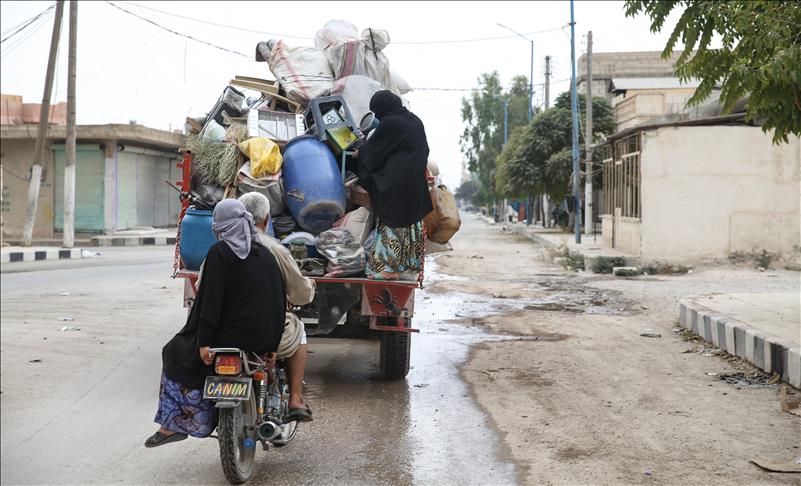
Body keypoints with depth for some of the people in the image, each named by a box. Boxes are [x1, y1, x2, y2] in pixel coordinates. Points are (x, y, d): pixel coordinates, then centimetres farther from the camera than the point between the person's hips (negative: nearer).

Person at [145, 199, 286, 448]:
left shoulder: (219, 253, -6)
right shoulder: (265, 254, 12)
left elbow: (211, 298, -14)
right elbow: (280, 299, 12)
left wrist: (204, 341, -14)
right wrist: (273, 344, 16)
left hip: (233, 333, -5)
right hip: (265, 339, 5)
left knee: (175, 353, 13)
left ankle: (174, 424, 9)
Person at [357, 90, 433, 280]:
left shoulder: (389, 124, -16)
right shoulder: (415, 121, 8)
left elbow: (372, 151, -6)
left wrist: (360, 151, 17)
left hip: (395, 185, -8)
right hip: (416, 183, 8)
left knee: (392, 224, -1)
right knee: (412, 222, 15)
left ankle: (388, 266, 2)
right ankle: (411, 263, 23)